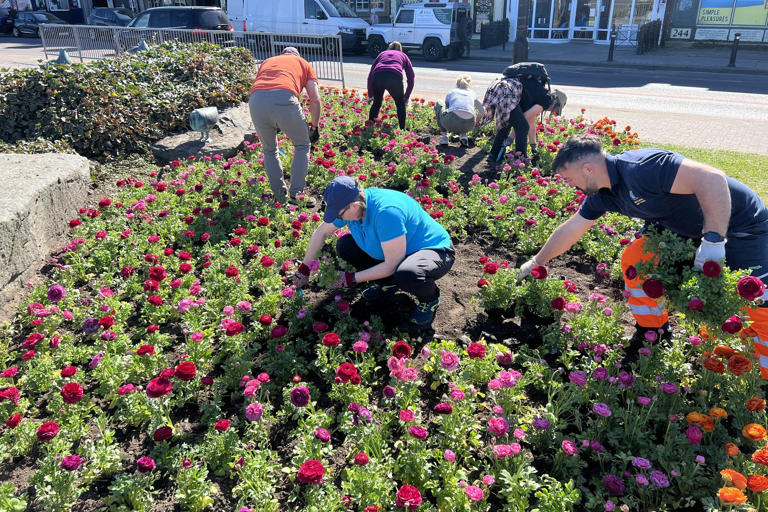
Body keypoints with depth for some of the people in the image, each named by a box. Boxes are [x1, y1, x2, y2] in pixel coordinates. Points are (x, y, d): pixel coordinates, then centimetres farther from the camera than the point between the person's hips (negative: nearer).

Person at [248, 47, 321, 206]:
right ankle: (296, 194, 14)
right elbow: (315, 100, 19)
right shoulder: (303, 63, 30)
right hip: (284, 99, -3)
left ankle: (279, 194, 22)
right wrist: (315, 127, 28)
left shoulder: (267, 61, 39)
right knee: (302, 146, 19)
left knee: (269, 150, 25)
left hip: (255, 101, 3)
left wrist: (272, 126, 44)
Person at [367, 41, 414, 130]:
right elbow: (411, 78, 24)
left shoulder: (382, 54, 35)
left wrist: (370, 95, 33)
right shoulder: (403, 56, 32)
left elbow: (370, 75, 28)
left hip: (377, 77, 2)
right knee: (400, 104, 22)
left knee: (376, 103, 27)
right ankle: (402, 129, 19)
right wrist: (406, 98, 31)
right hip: (395, 77, -2)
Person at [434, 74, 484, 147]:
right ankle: (463, 134, 13)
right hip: (469, 125, 2)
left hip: (452, 122, -2)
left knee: (438, 104, 29)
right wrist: (475, 122, 59)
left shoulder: (451, 92, 26)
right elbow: (482, 112, 39)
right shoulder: (472, 93, 29)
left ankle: (444, 136, 20)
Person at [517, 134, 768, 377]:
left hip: (741, 226, -8)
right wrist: (537, 262, 20)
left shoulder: (639, 168, -32)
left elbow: (712, 178, -38)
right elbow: (569, 230, 11)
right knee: (635, 257, 0)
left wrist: (712, 239, -39)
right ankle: (653, 332, 15)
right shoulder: (602, 194, -2)